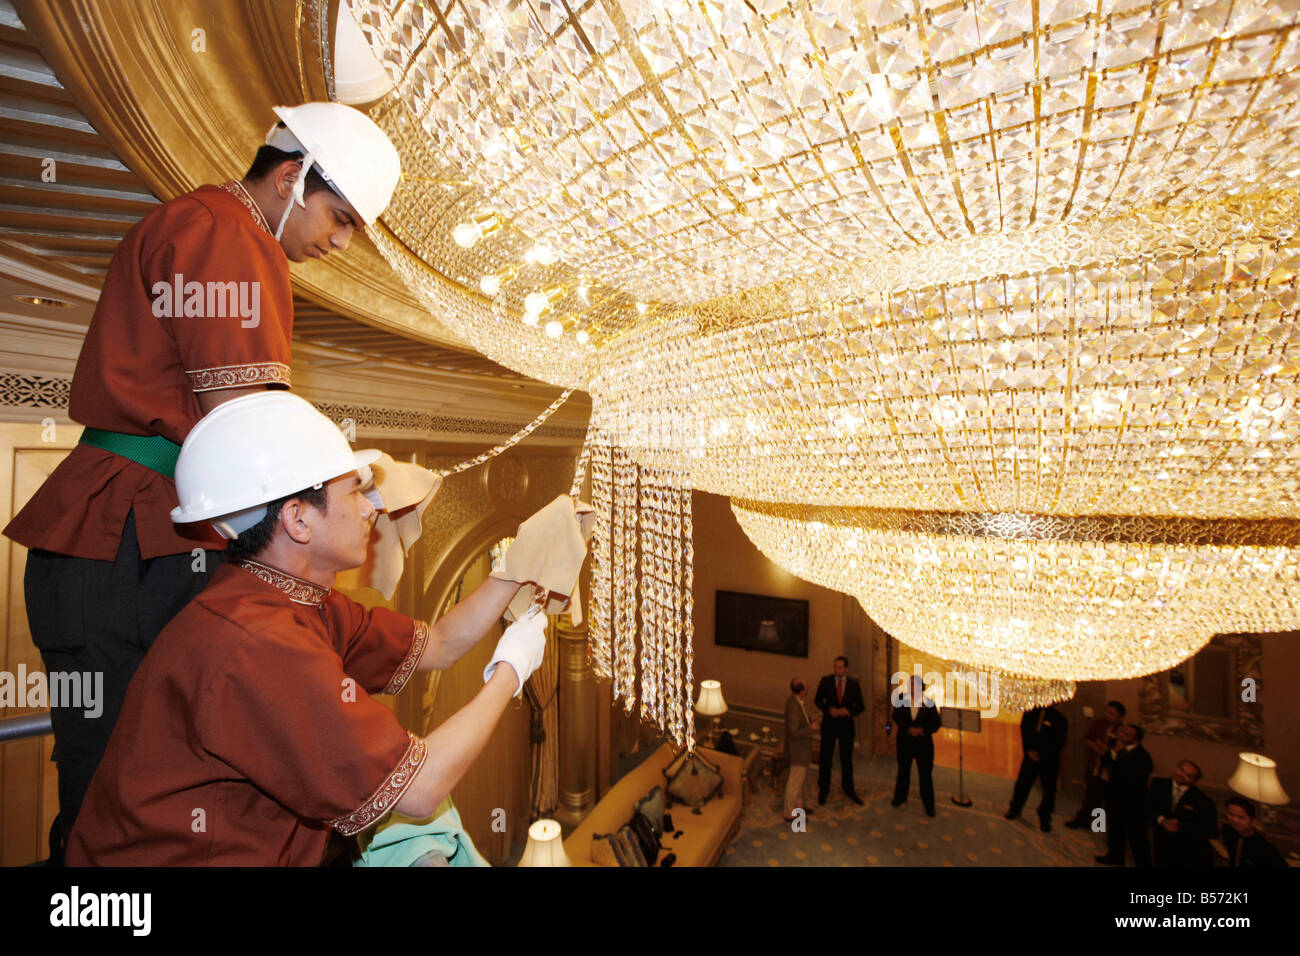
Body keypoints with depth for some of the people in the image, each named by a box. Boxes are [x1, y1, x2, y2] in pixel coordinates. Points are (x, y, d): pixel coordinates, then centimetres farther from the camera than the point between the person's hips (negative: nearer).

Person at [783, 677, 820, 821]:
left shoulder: (795, 702, -1)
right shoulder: (793, 706, -31)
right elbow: (794, 733, -30)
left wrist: (812, 721, 2)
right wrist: (811, 728, -20)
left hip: (801, 749, 10)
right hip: (798, 750, -10)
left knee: (801, 777, 24)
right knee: (794, 782, 6)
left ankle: (798, 807, 42)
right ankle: (790, 814, 22)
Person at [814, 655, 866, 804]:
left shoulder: (854, 684, -4)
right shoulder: (825, 681, -7)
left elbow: (861, 706, 2)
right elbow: (818, 700, 0)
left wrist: (849, 712, -16)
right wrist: (829, 710, -18)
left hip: (846, 725, 1)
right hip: (829, 724, -1)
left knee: (847, 758, 14)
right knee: (825, 758, 7)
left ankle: (849, 790, 32)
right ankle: (823, 790, 23)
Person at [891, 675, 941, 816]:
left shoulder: (929, 703, -9)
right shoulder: (901, 698, -8)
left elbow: (935, 725, -5)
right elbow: (896, 717, -11)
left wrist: (922, 730, -20)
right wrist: (909, 729, -23)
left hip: (924, 743, -1)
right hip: (905, 741, 2)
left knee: (926, 774, 4)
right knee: (903, 770, 17)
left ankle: (929, 805, 22)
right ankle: (900, 797, 35)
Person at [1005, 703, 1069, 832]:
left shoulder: (1059, 719, -10)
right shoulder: (1030, 712, -3)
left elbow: (1059, 743, -8)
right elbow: (1024, 731, 3)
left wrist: (1040, 754, -11)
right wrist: (1029, 750, -7)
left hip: (1049, 760, -2)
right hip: (1031, 756, 2)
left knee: (1049, 789, 6)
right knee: (1022, 783, 8)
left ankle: (1045, 818, 24)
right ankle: (1015, 809, 28)